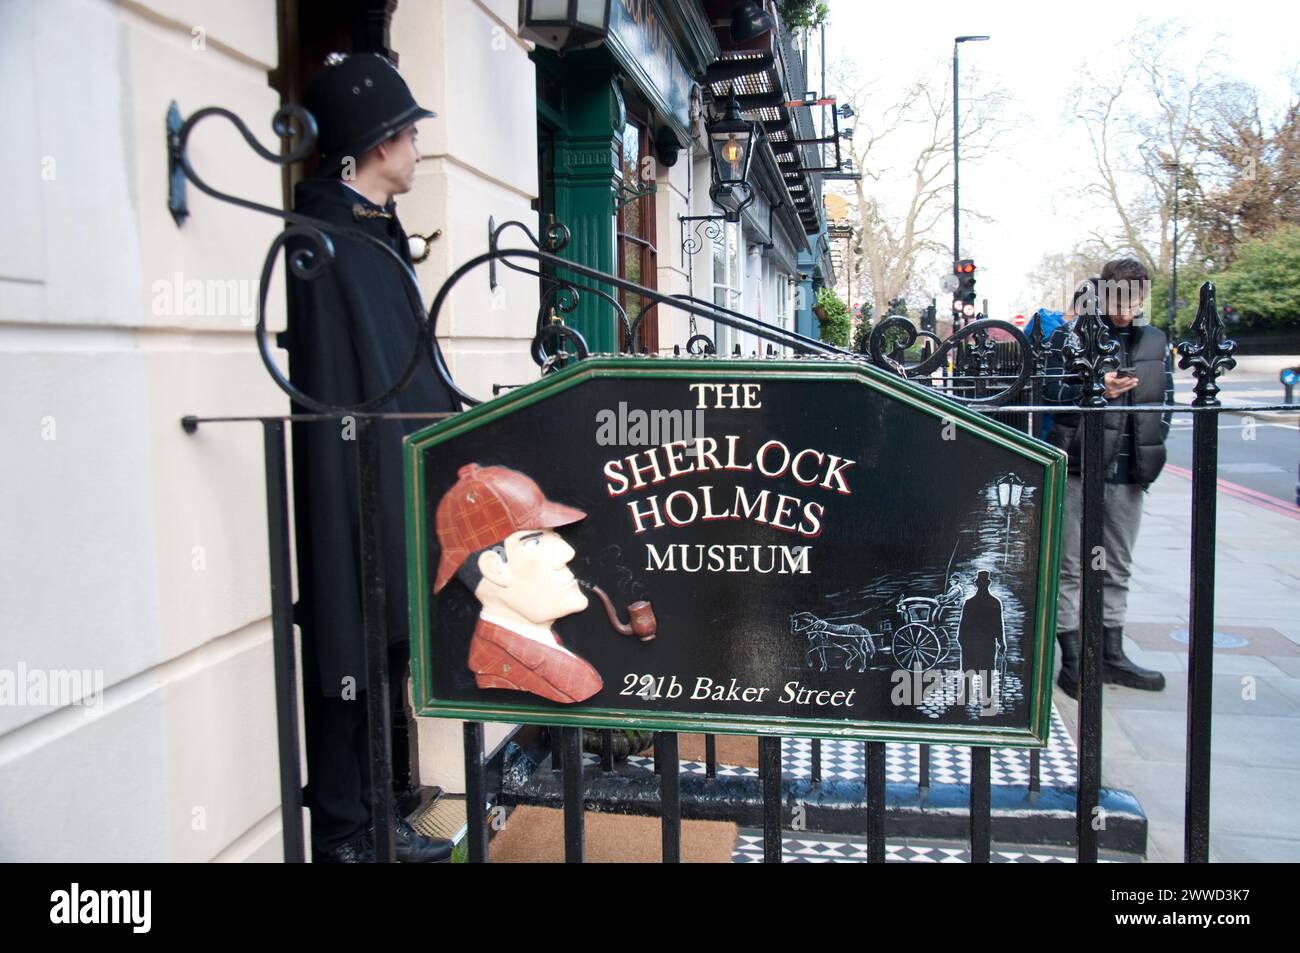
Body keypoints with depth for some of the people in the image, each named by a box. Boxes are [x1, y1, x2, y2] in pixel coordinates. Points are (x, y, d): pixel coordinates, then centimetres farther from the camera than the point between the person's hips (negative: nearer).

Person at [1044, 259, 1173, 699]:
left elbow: (1165, 404, 16)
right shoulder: (1070, 336, 0)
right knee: (1069, 567, 0)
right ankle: (1071, 659, 5)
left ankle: (1111, 654, 24)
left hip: (1127, 474, 5)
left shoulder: (1156, 343, 12)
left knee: (1117, 569, 13)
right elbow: (1049, 390, -6)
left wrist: (1147, 455, 6)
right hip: (1076, 468, -4)